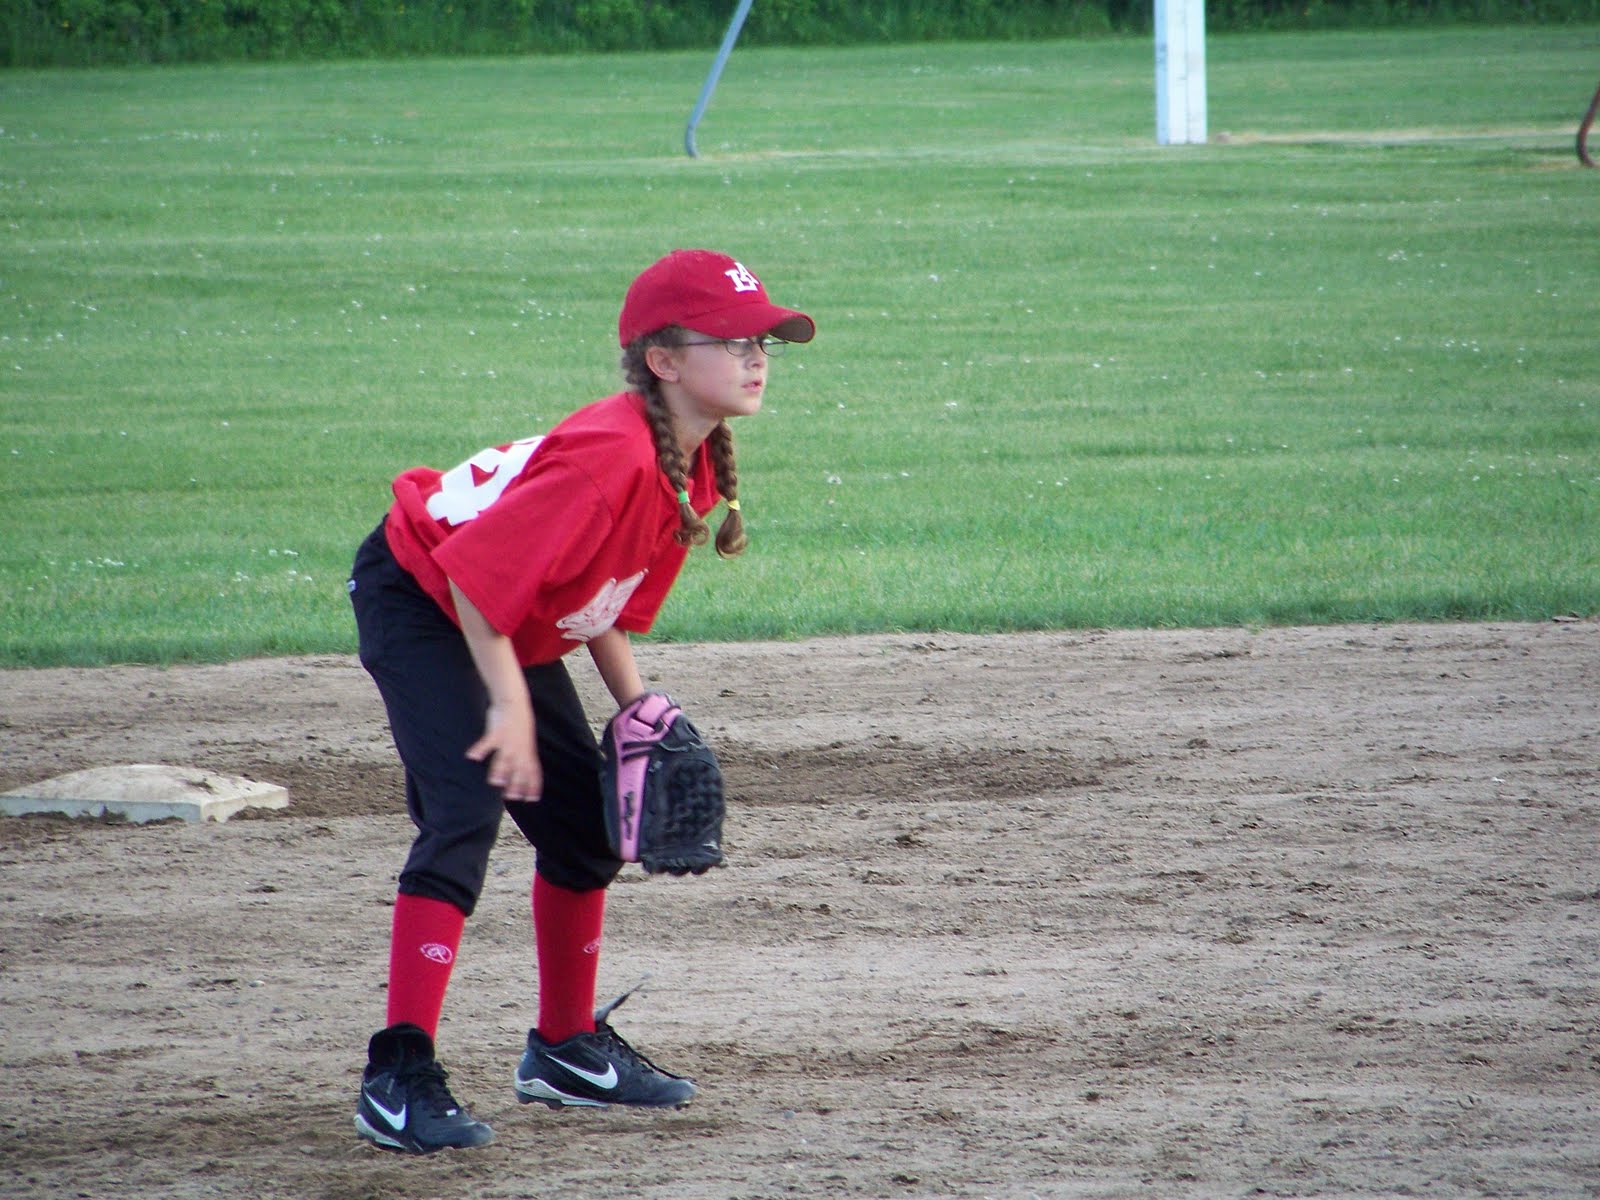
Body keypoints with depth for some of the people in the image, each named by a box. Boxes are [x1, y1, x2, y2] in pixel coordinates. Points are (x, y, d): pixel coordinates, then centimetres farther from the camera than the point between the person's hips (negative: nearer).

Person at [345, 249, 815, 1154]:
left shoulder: (694, 467, -4)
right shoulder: (613, 453, -33)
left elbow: (607, 597, 11)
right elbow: (477, 572, -33)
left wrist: (638, 707, 4)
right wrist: (510, 707, -28)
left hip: (509, 626, 10)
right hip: (417, 596, -10)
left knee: (586, 824, 13)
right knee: (466, 809, -23)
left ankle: (568, 1049, 29)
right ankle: (400, 1076, -27)